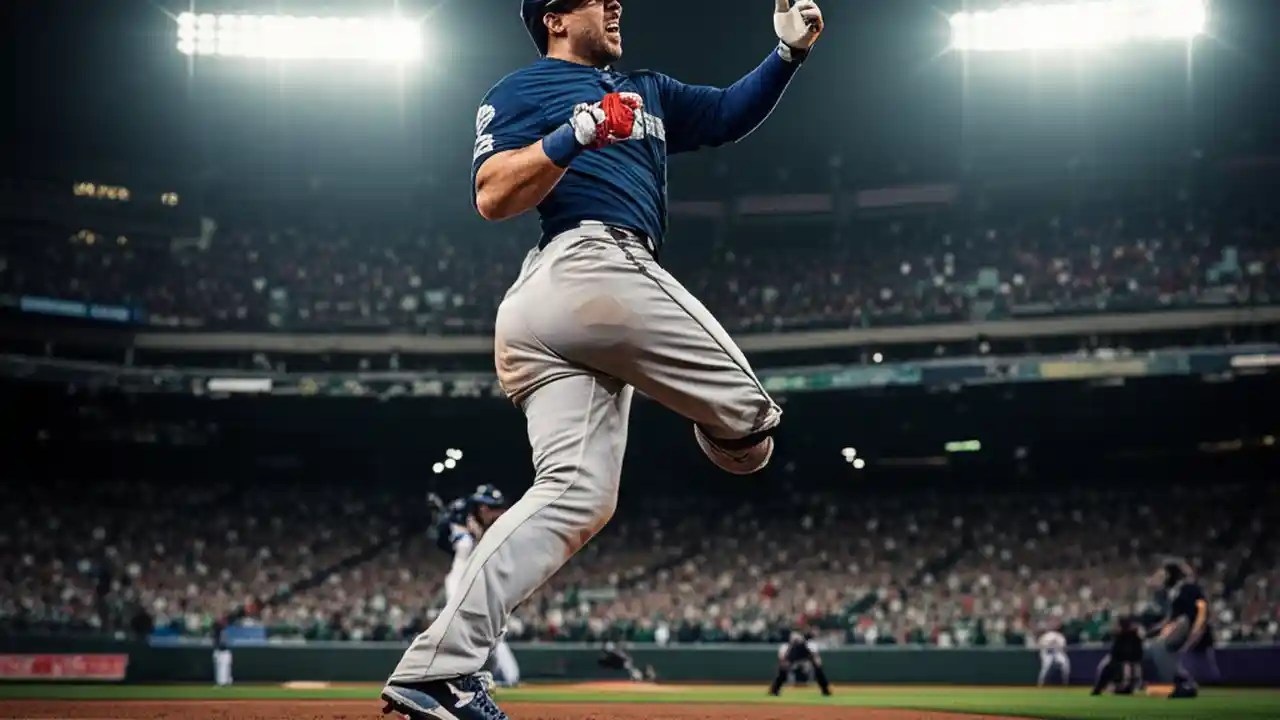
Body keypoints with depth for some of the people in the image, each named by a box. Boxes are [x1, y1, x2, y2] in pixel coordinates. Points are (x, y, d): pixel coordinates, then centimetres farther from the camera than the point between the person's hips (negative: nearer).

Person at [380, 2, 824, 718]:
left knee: (575, 496, -8)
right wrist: (575, 135, -16)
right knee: (748, 418, -4)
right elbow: (492, 197, -5)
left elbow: (730, 115, 30)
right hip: (593, 266, -8)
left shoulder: (646, 91, 33)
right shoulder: (519, 91, 9)